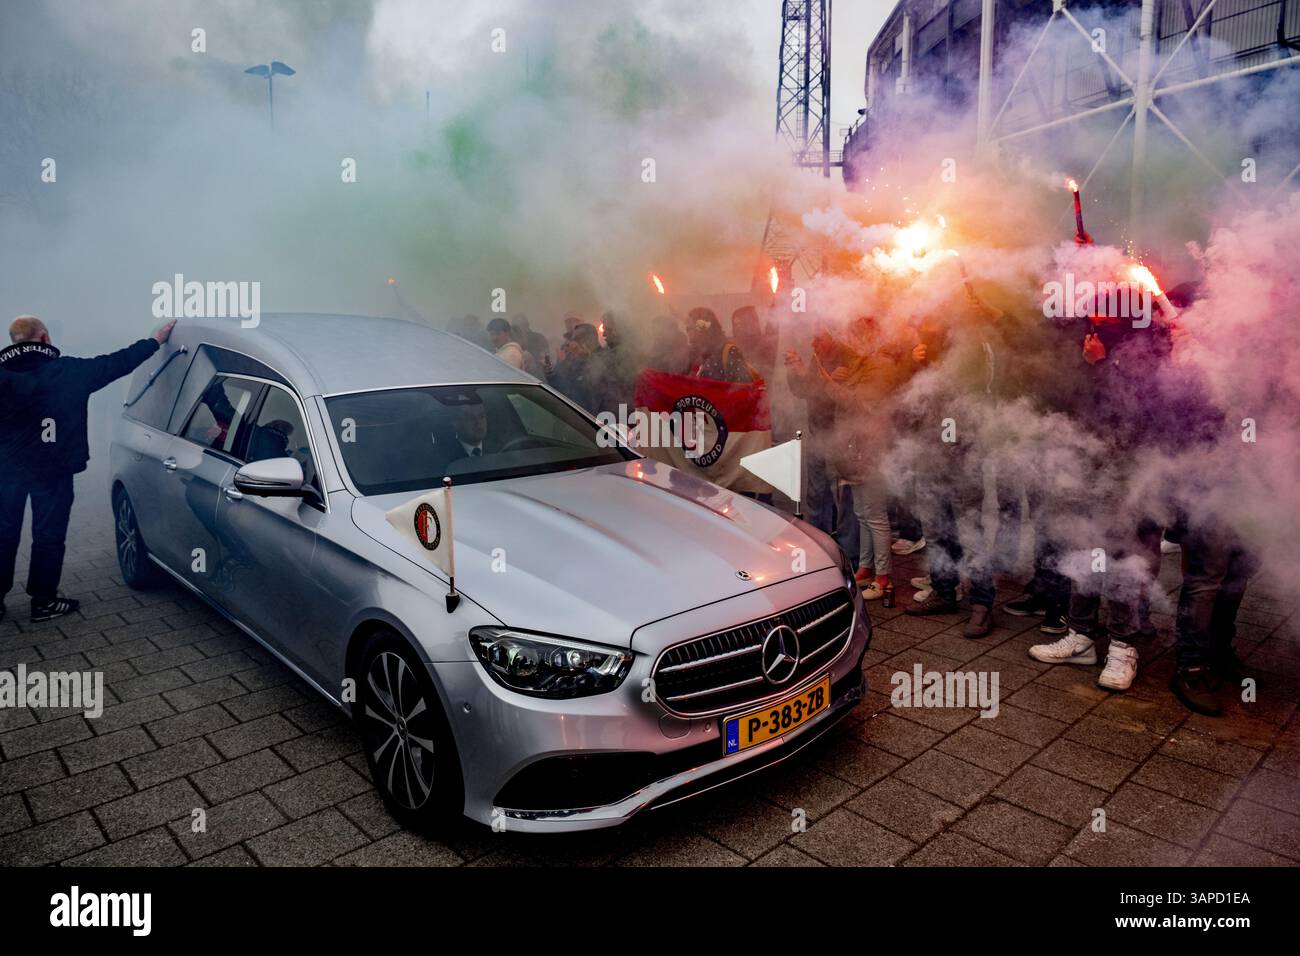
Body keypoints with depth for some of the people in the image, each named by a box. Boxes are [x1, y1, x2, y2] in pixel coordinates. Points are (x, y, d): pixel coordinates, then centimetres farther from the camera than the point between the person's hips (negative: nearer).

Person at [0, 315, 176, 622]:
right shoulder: (68, 371, -10)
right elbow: (119, 362, -4)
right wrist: (157, 340, 5)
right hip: (52, 471, -3)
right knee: (48, 536, 7)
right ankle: (43, 602, 13)